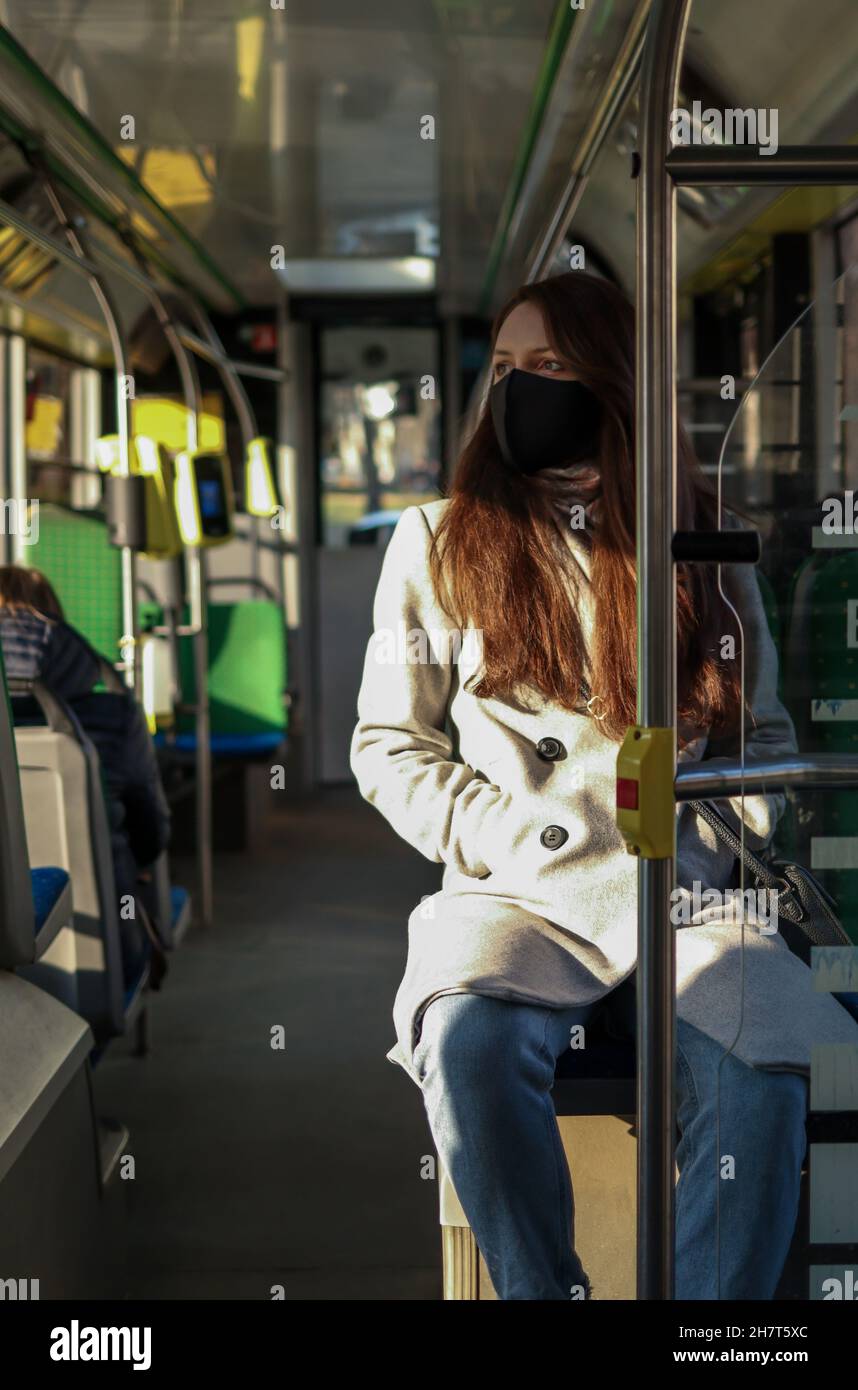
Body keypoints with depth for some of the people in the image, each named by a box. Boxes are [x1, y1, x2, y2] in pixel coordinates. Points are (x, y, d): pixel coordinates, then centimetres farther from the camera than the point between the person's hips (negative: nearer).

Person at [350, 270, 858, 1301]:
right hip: (515, 901, 0)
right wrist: (496, 837, -4)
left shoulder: (700, 540, 17)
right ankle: (543, 1292, -15)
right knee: (469, 1039, -36)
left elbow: (764, 733, 21)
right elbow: (388, 743, 12)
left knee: (760, 1063, -33)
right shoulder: (440, 539, 14)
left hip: (682, 899, 1)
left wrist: (732, 836, 1)